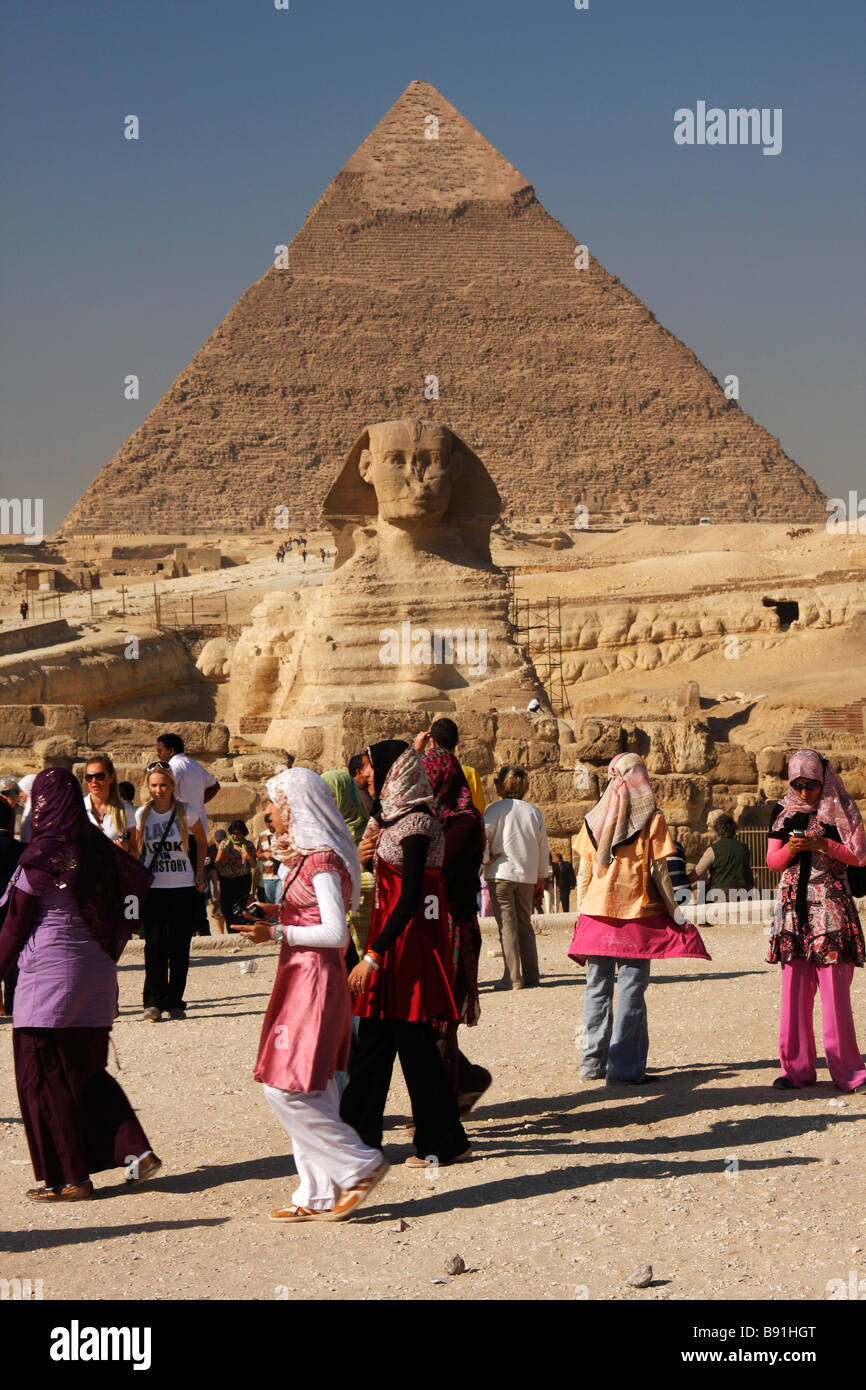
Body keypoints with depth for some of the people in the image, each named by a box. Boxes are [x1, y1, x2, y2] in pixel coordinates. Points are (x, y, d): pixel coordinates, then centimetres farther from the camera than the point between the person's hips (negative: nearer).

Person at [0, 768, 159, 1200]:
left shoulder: (40, 856, -12)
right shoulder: (99, 849, 6)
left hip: (49, 973, -7)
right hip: (97, 973, 7)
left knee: (44, 1076, 3)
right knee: (87, 1070, 17)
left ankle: (69, 1178, 5)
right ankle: (135, 1149, 4)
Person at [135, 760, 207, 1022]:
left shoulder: (186, 812, -2)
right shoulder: (142, 814, 0)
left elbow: (201, 842, 12)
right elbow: (137, 850, 10)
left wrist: (200, 875, 5)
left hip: (184, 887, 0)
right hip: (153, 889, 0)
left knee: (179, 948, 2)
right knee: (155, 946, -8)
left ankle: (175, 1003, 11)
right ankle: (153, 1003, -5)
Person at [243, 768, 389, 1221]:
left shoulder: (322, 860, -15)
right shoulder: (305, 856, 15)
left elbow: (336, 933, -20)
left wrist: (277, 933, -19)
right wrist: (278, 912, 8)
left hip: (315, 979, -10)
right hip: (299, 978, 10)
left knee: (286, 1087, -11)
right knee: (308, 1090, 9)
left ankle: (359, 1164, -2)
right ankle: (319, 1194, 13)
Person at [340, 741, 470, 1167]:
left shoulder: (415, 823, -16)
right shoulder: (389, 818, 14)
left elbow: (410, 898, -21)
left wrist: (373, 956, -23)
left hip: (411, 940, -10)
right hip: (393, 938, 10)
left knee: (414, 1041, -3)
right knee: (373, 1038, 10)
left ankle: (445, 1142, 7)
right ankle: (357, 1135, 16)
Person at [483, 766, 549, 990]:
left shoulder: (496, 809, -6)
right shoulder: (534, 811, 7)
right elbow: (543, 848, 12)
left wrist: (485, 859, -1)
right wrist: (541, 876, 21)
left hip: (501, 874, -4)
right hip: (527, 876, 5)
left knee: (507, 927, -3)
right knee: (525, 926, 13)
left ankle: (513, 978, -6)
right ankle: (530, 976, 12)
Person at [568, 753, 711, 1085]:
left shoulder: (594, 818, 6)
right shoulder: (651, 819, -3)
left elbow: (584, 873, 7)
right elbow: (659, 871, -4)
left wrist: (582, 914, 14)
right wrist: (675, 914, 3)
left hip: (597, 912, 3)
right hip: (638, 914, -3)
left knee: (597, 988, 10)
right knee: (631, 990, -2)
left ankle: (594, 1062, 14)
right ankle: (624, 1068, -5)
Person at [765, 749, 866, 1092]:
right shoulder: (784, 813, 11)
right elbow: (771, 861, 13)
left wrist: (823, 845, -13)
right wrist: (789, 849, -8)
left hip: (831, 907, -3)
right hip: (794, 907, 3)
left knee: (835, 989, -7)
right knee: (794, 987, 0)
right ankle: (797, 1067, 6)